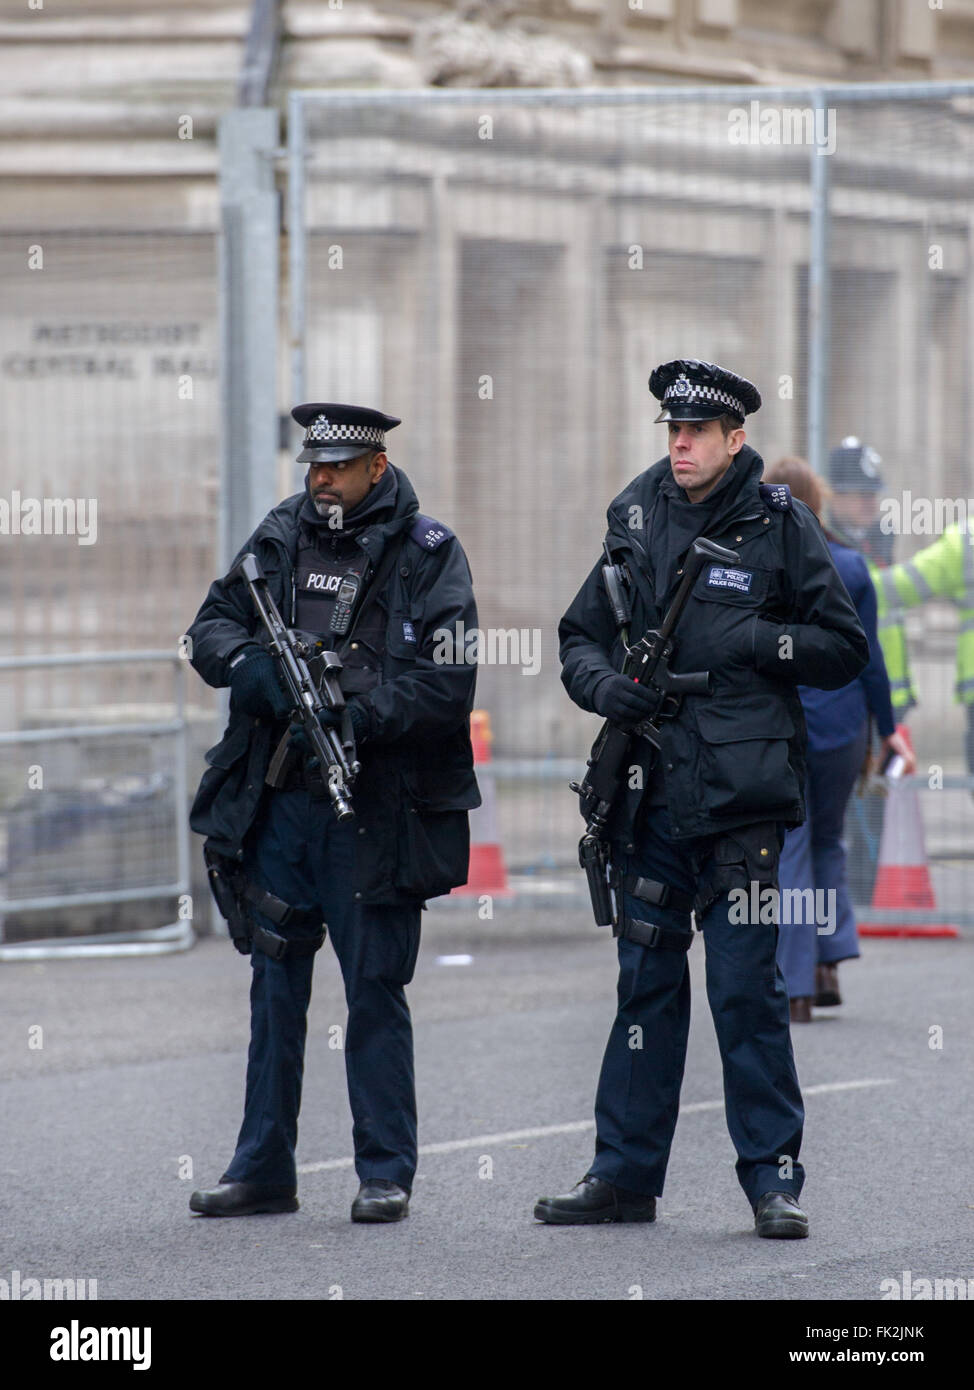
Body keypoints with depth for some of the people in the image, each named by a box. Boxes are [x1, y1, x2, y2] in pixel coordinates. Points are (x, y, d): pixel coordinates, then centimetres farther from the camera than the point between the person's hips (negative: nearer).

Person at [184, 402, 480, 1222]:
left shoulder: (426, 553, -6)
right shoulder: (283, 535, 9)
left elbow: (449, 684, -14)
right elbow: (213, 625, 10)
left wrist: (359, 715, -25)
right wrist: (251, 664, -12)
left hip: (374, 811, -5)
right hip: (278, 803, 5)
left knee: (376, 992, 0)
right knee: (276, 985, 11)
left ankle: (387, 1173, 9)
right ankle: (264, 1170, 19)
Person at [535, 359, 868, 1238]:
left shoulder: (778, 527, 0)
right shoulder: (639, 524, 11)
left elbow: (845, 648, 1)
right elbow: (580, 637, 18)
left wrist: (754, 643, -13)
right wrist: (606, 687, -3)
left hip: (741, 799, -4)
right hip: (651, 794, 4)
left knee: (748, 991, -5)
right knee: (646, 985, 10)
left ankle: (774, 1178, 2)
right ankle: (626, 1174, 16)